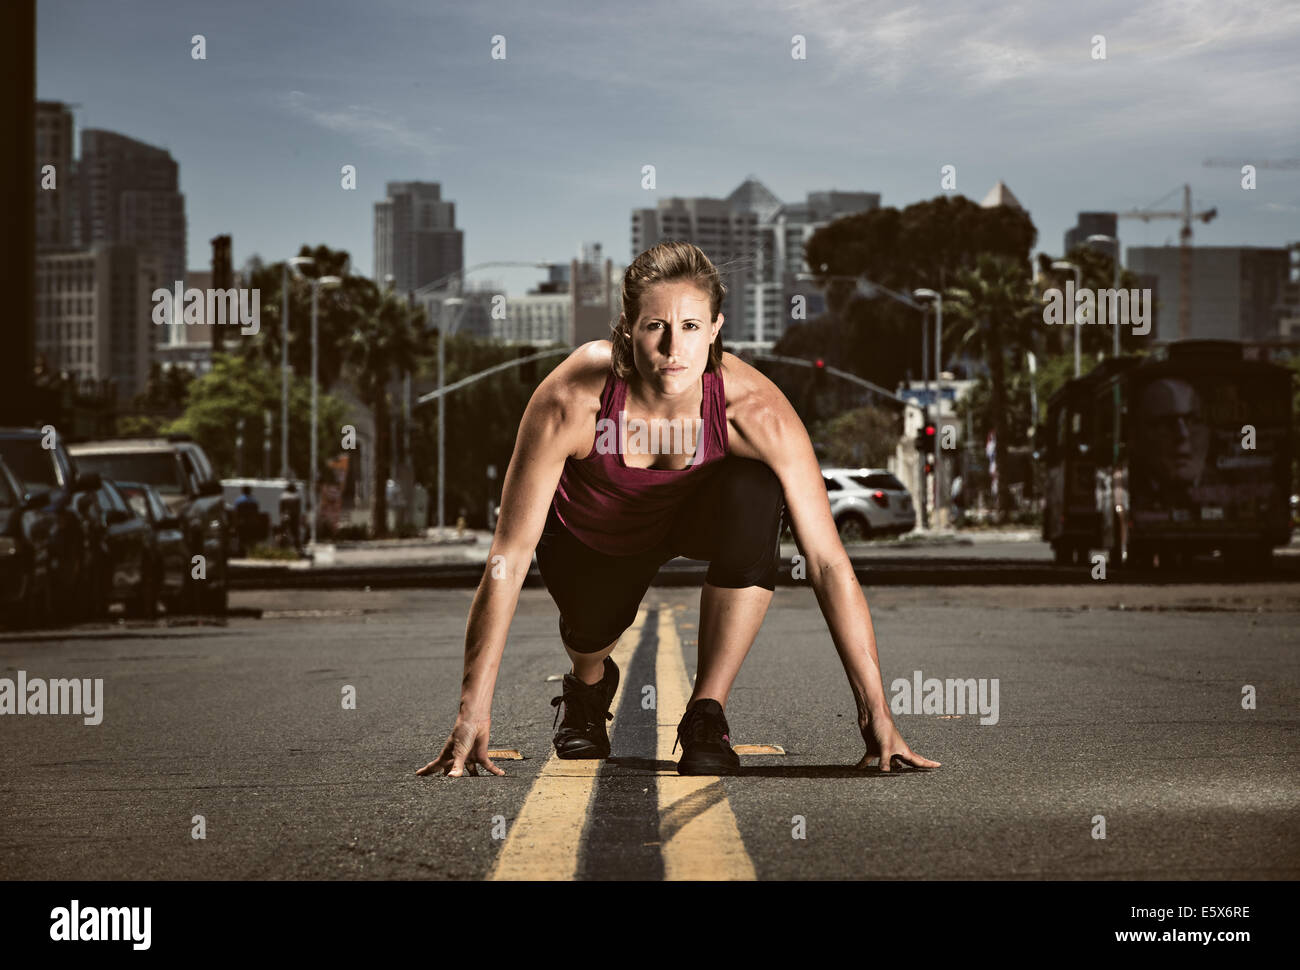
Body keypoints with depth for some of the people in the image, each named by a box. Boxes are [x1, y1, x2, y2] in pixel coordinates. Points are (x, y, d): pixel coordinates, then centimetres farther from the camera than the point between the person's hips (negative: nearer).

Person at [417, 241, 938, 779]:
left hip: (696, 514, -1)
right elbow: (508, 556, -30)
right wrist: (473, 709, -32)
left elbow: (827, 560, -31)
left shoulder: (755, 409, -35)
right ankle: (589, 684, 17)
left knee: (756, 493, -32)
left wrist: (875, 709, -33)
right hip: (588, 533, 1)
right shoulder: (569, 402, -37)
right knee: (594, 625, -25)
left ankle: (707, 714, -19)